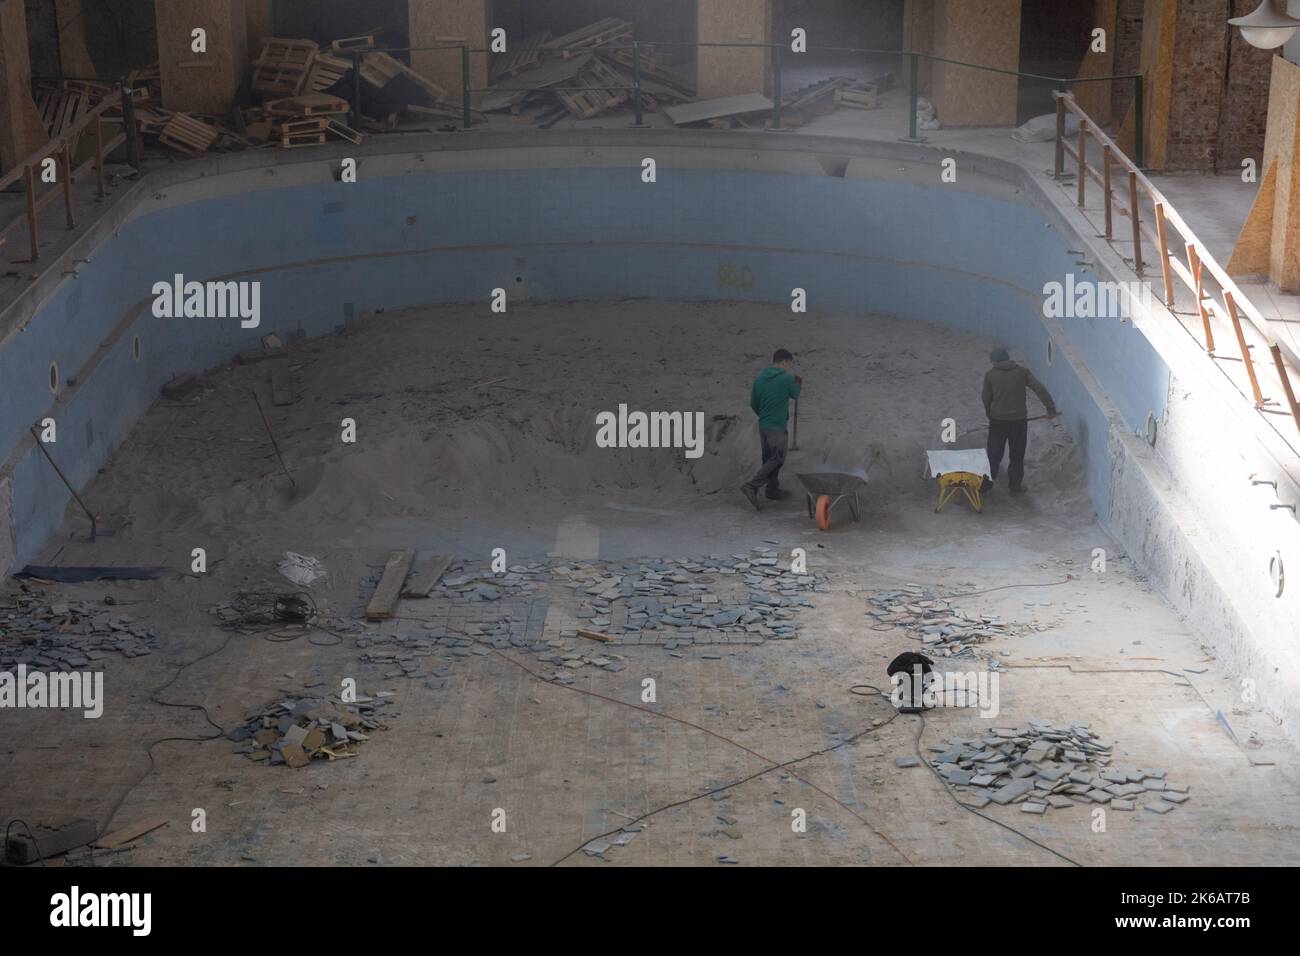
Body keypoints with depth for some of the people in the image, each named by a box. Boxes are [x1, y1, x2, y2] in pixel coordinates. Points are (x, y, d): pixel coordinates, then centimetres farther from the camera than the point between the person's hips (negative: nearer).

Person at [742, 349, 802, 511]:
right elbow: (795, 394, 5)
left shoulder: (760, 378, 6)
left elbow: (753, 403, 13)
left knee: (769, 459, 18)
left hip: (763, 425, 7)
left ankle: (773, 490, 27)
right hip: (777, 427, -7)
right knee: (776, 460, -3)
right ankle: (751, 486, -14)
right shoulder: (786, 379, -13)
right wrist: (795, 381, 20)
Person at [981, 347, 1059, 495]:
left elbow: (986, 398, 5)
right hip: (1019, 420, 0)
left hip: (997, 420, 0)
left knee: (994, 455, 9)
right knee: (1017, 455, 12)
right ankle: (1015, 486, 18)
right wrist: (1051, 408, -6)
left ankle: (986, 484, 11)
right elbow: (1040, 389, -8)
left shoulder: (990, 374, 0)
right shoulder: (1022, 372, 2)